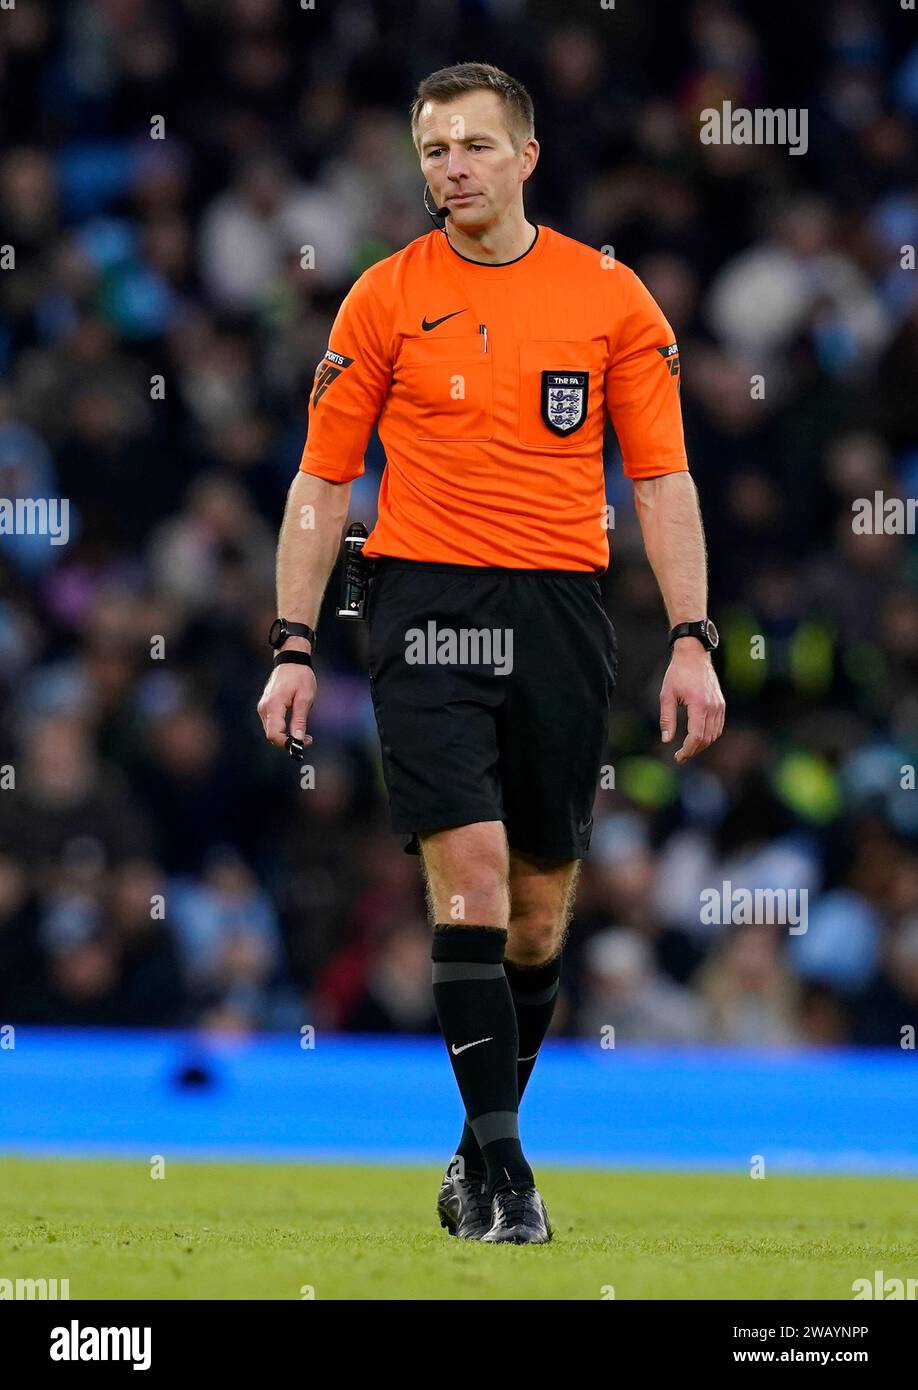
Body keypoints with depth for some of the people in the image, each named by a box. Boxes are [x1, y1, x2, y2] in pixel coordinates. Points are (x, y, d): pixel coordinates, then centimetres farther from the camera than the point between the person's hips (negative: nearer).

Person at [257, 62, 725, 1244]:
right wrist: (294, 646, 1)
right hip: (428, 607, -2)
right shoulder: (386, 297, 3)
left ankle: (483, 1143, 23)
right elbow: (322, 481, 7)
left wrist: (690, 640, -1)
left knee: (542, 905, 7)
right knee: (471, 871, -14)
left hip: (562, 612, 2)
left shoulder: (610, 297, 6)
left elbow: (661, 478, 7)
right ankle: (497, 1162, -11)